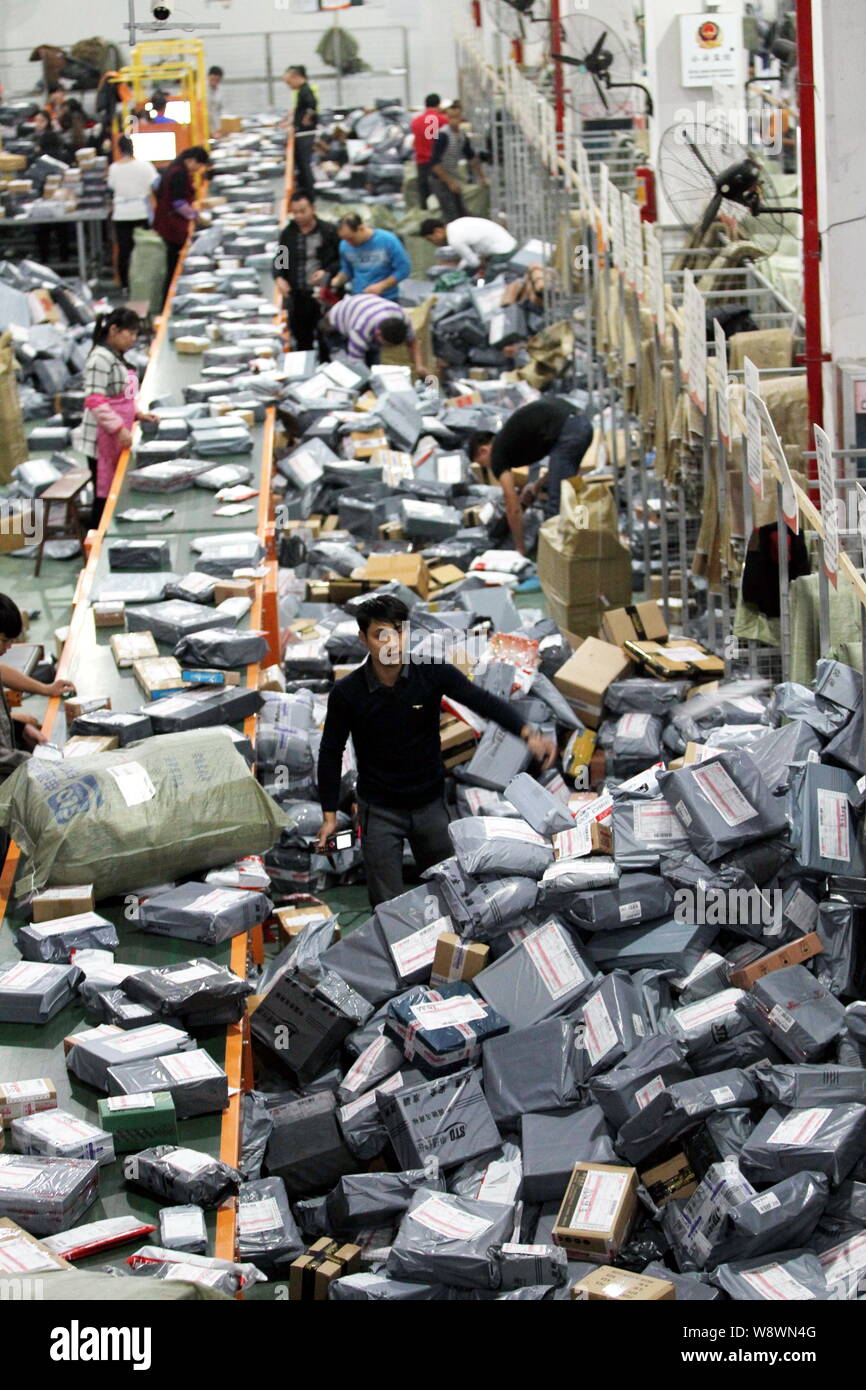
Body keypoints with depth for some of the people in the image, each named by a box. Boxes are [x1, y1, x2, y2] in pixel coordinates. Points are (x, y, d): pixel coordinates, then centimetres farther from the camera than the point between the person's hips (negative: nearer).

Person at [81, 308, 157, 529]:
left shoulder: (117, 357, 15)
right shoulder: (100, 359, -15)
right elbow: (94, 401, -22)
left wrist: (137, 414, 9)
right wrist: (119, 429, -25)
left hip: (118, 439, 9)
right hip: (103, 439, -9)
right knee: (104, 496, -7)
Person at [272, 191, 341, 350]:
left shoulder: (330, 231, -4)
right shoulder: (288, 233, 6)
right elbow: (279, 259, 18)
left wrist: (327, 272, -16)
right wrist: (279, 278, -1)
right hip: (298, 296, 3)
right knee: (302, 339, 9)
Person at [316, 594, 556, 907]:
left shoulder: (432, 672, -13)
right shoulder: (347, 693, -14)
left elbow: (484, 701, -20)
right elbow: (331, 752, -2)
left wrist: (528, 734, -36)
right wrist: (329, 815, -2)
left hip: (430, 804, 2)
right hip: (379, 811, -2)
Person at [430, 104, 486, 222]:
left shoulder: (462, 135, 7)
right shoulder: (443, 135, -17)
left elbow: (471, 157, 24)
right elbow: (435, 163, -22)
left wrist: (481, 177, 28)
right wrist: (450, 182, -22)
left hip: (454, 181, 8)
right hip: (442, 181, -8)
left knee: (462, 215, 10)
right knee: (451, 217, -13)